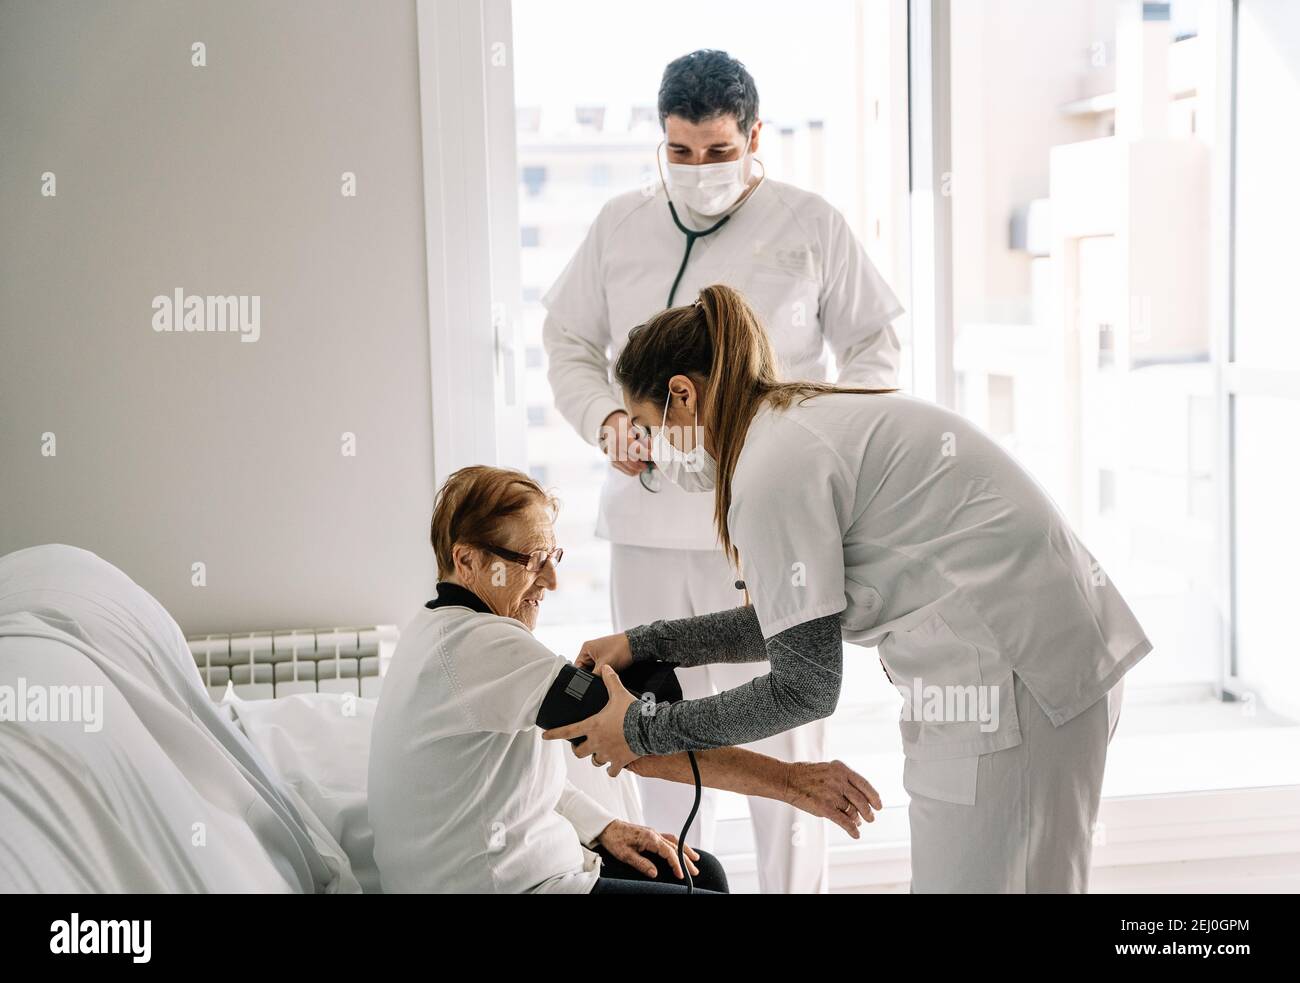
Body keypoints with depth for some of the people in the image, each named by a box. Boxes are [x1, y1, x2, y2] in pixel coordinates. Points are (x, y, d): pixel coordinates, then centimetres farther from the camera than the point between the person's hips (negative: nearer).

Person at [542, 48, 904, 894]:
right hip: (649, 524, 3)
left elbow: (877, 348, 6)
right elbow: (569, 343, 16)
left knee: (782, 729, 1)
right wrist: (607, 420, -4)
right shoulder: (620, 226, 8)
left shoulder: (811, 226, 0)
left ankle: (794, 884, 14)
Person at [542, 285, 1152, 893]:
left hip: (1009, 675, -10)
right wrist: (645, 644, 19)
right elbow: (792, 623, 19)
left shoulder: (774, 466, -16)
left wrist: (641, 734, -4)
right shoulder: (809, 420, 13)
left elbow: (804, 687, -14)